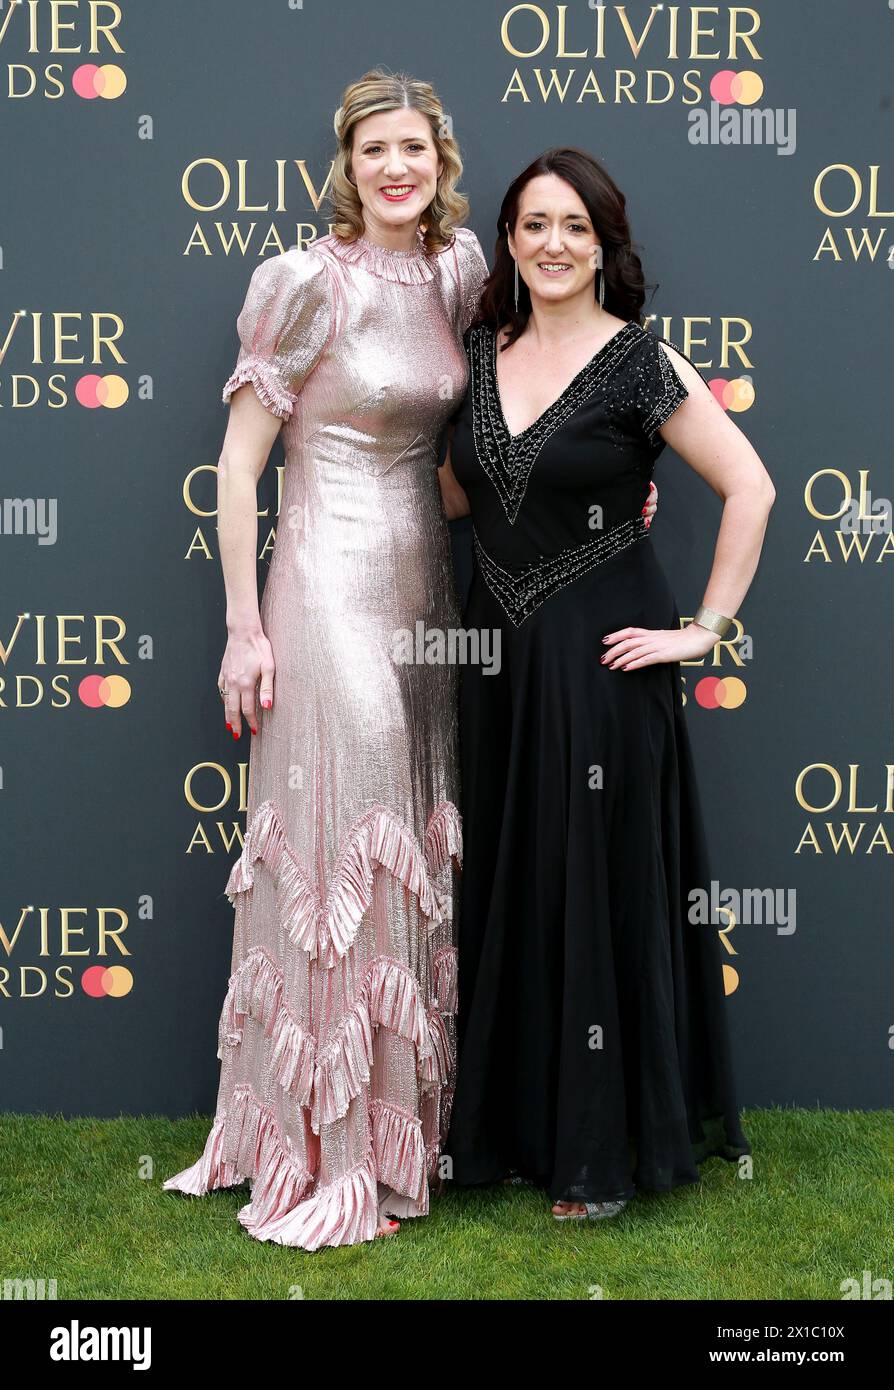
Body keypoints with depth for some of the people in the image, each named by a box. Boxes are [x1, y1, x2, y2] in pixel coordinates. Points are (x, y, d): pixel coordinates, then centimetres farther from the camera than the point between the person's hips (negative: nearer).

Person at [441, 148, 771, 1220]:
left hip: (600, 656, -6)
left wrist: (706, 628, -11)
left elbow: (750, 488, -10)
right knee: (508, 883, 13)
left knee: (601, 884, 1)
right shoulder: (482, 352, 8)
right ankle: (513, 1123, 28)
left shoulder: (641, 363, -9)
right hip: (497, 649, 6)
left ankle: (603, 1148, 16)